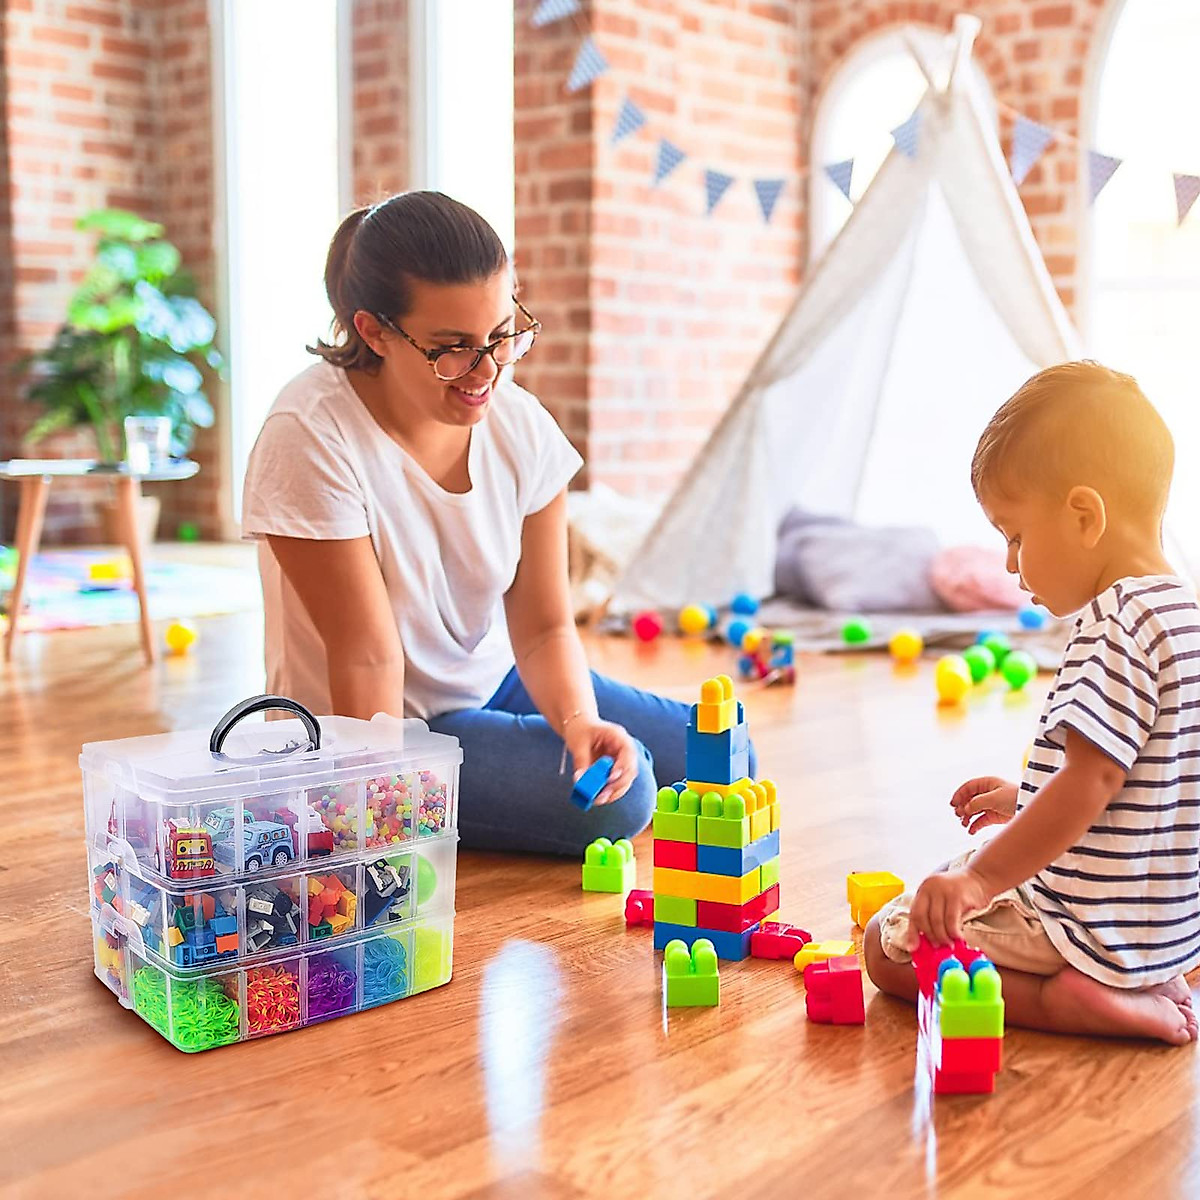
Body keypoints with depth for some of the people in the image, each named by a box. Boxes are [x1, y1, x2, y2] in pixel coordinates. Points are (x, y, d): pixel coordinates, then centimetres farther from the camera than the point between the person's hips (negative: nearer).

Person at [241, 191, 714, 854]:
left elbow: (544, 626, -7)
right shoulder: (311, 439, -26)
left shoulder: (521, 426, -10)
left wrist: (577, 719, -27)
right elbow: (368, 662, -24)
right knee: (616, 804, -24)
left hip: (495, 681, 7)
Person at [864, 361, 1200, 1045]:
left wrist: (983, 876, -25)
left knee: (888, 947, 1)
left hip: (1093, 929, -10)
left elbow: (1093, 778, -29)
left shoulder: (1118, 624, -23)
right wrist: (1027, 800, 22)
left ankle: (1062, 1000, -10)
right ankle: (1140, 988, 13)